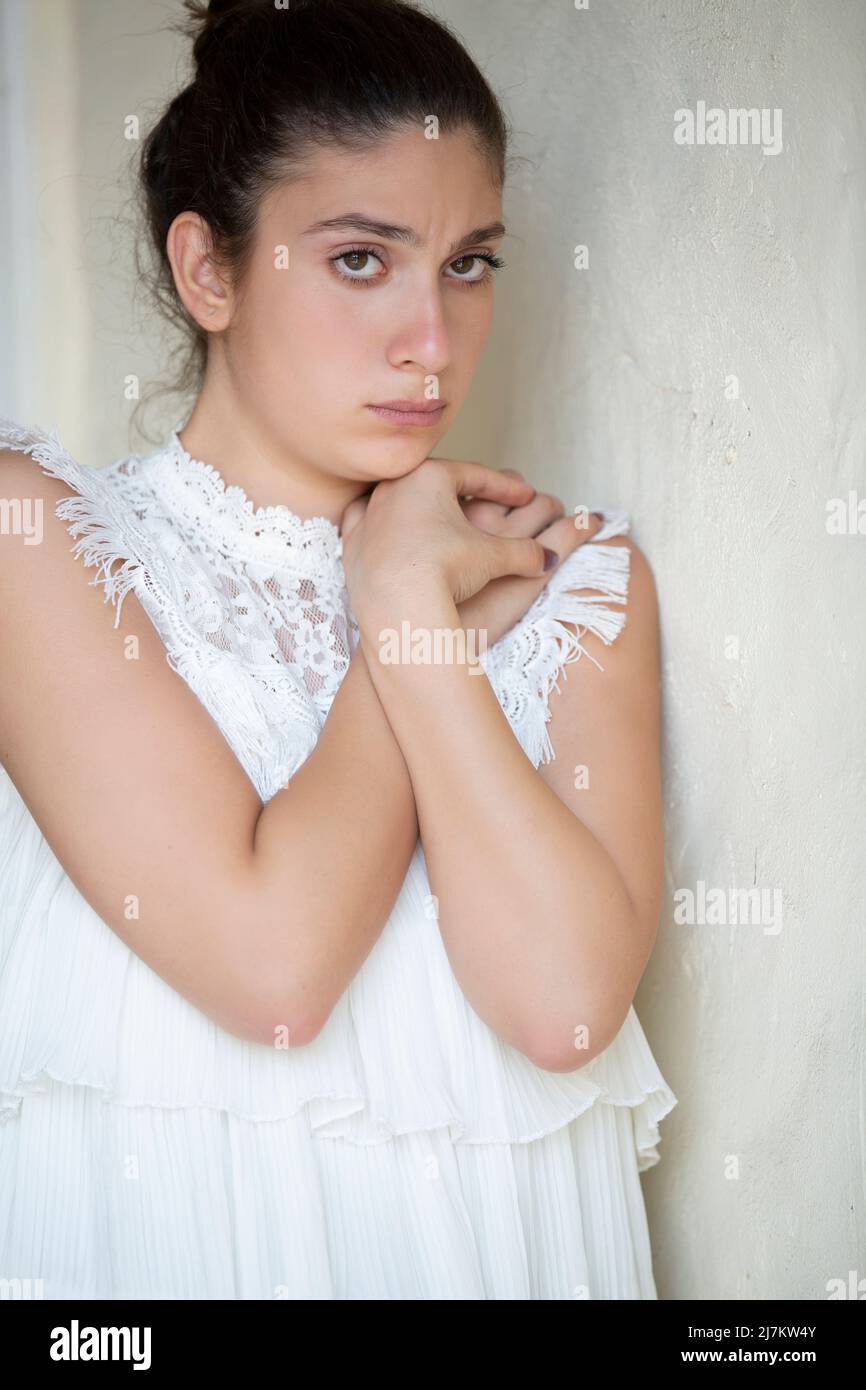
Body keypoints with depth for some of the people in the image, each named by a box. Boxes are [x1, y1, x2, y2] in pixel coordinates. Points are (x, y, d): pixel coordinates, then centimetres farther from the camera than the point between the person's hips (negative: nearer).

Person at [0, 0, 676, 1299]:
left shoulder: (567, 572, -1)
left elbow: (566, 1005, -16)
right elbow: (267, 963, -22)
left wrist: (412, 606, -15)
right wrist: (422, 608, -12)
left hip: (496, 1232, 3)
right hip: (147, 1235, -2)